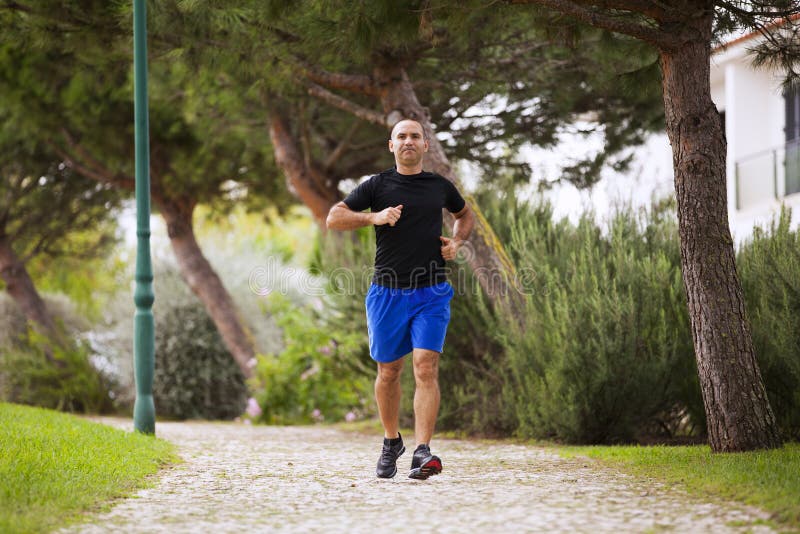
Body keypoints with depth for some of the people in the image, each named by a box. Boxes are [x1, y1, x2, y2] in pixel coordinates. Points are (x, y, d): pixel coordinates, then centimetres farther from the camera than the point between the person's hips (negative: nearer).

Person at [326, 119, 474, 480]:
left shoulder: (440, 187, 10)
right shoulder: (377, 186, 4)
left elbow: (465, 214, 30)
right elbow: (334, 219, -3)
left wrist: (457, 241, 10)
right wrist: (374, 217, -18)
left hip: (432, 292, 0)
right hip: (388, 292, 0)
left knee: (426, 368, -14)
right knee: (388, 372, 8)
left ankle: (422, 453, -21)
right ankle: (391, 443, 30)